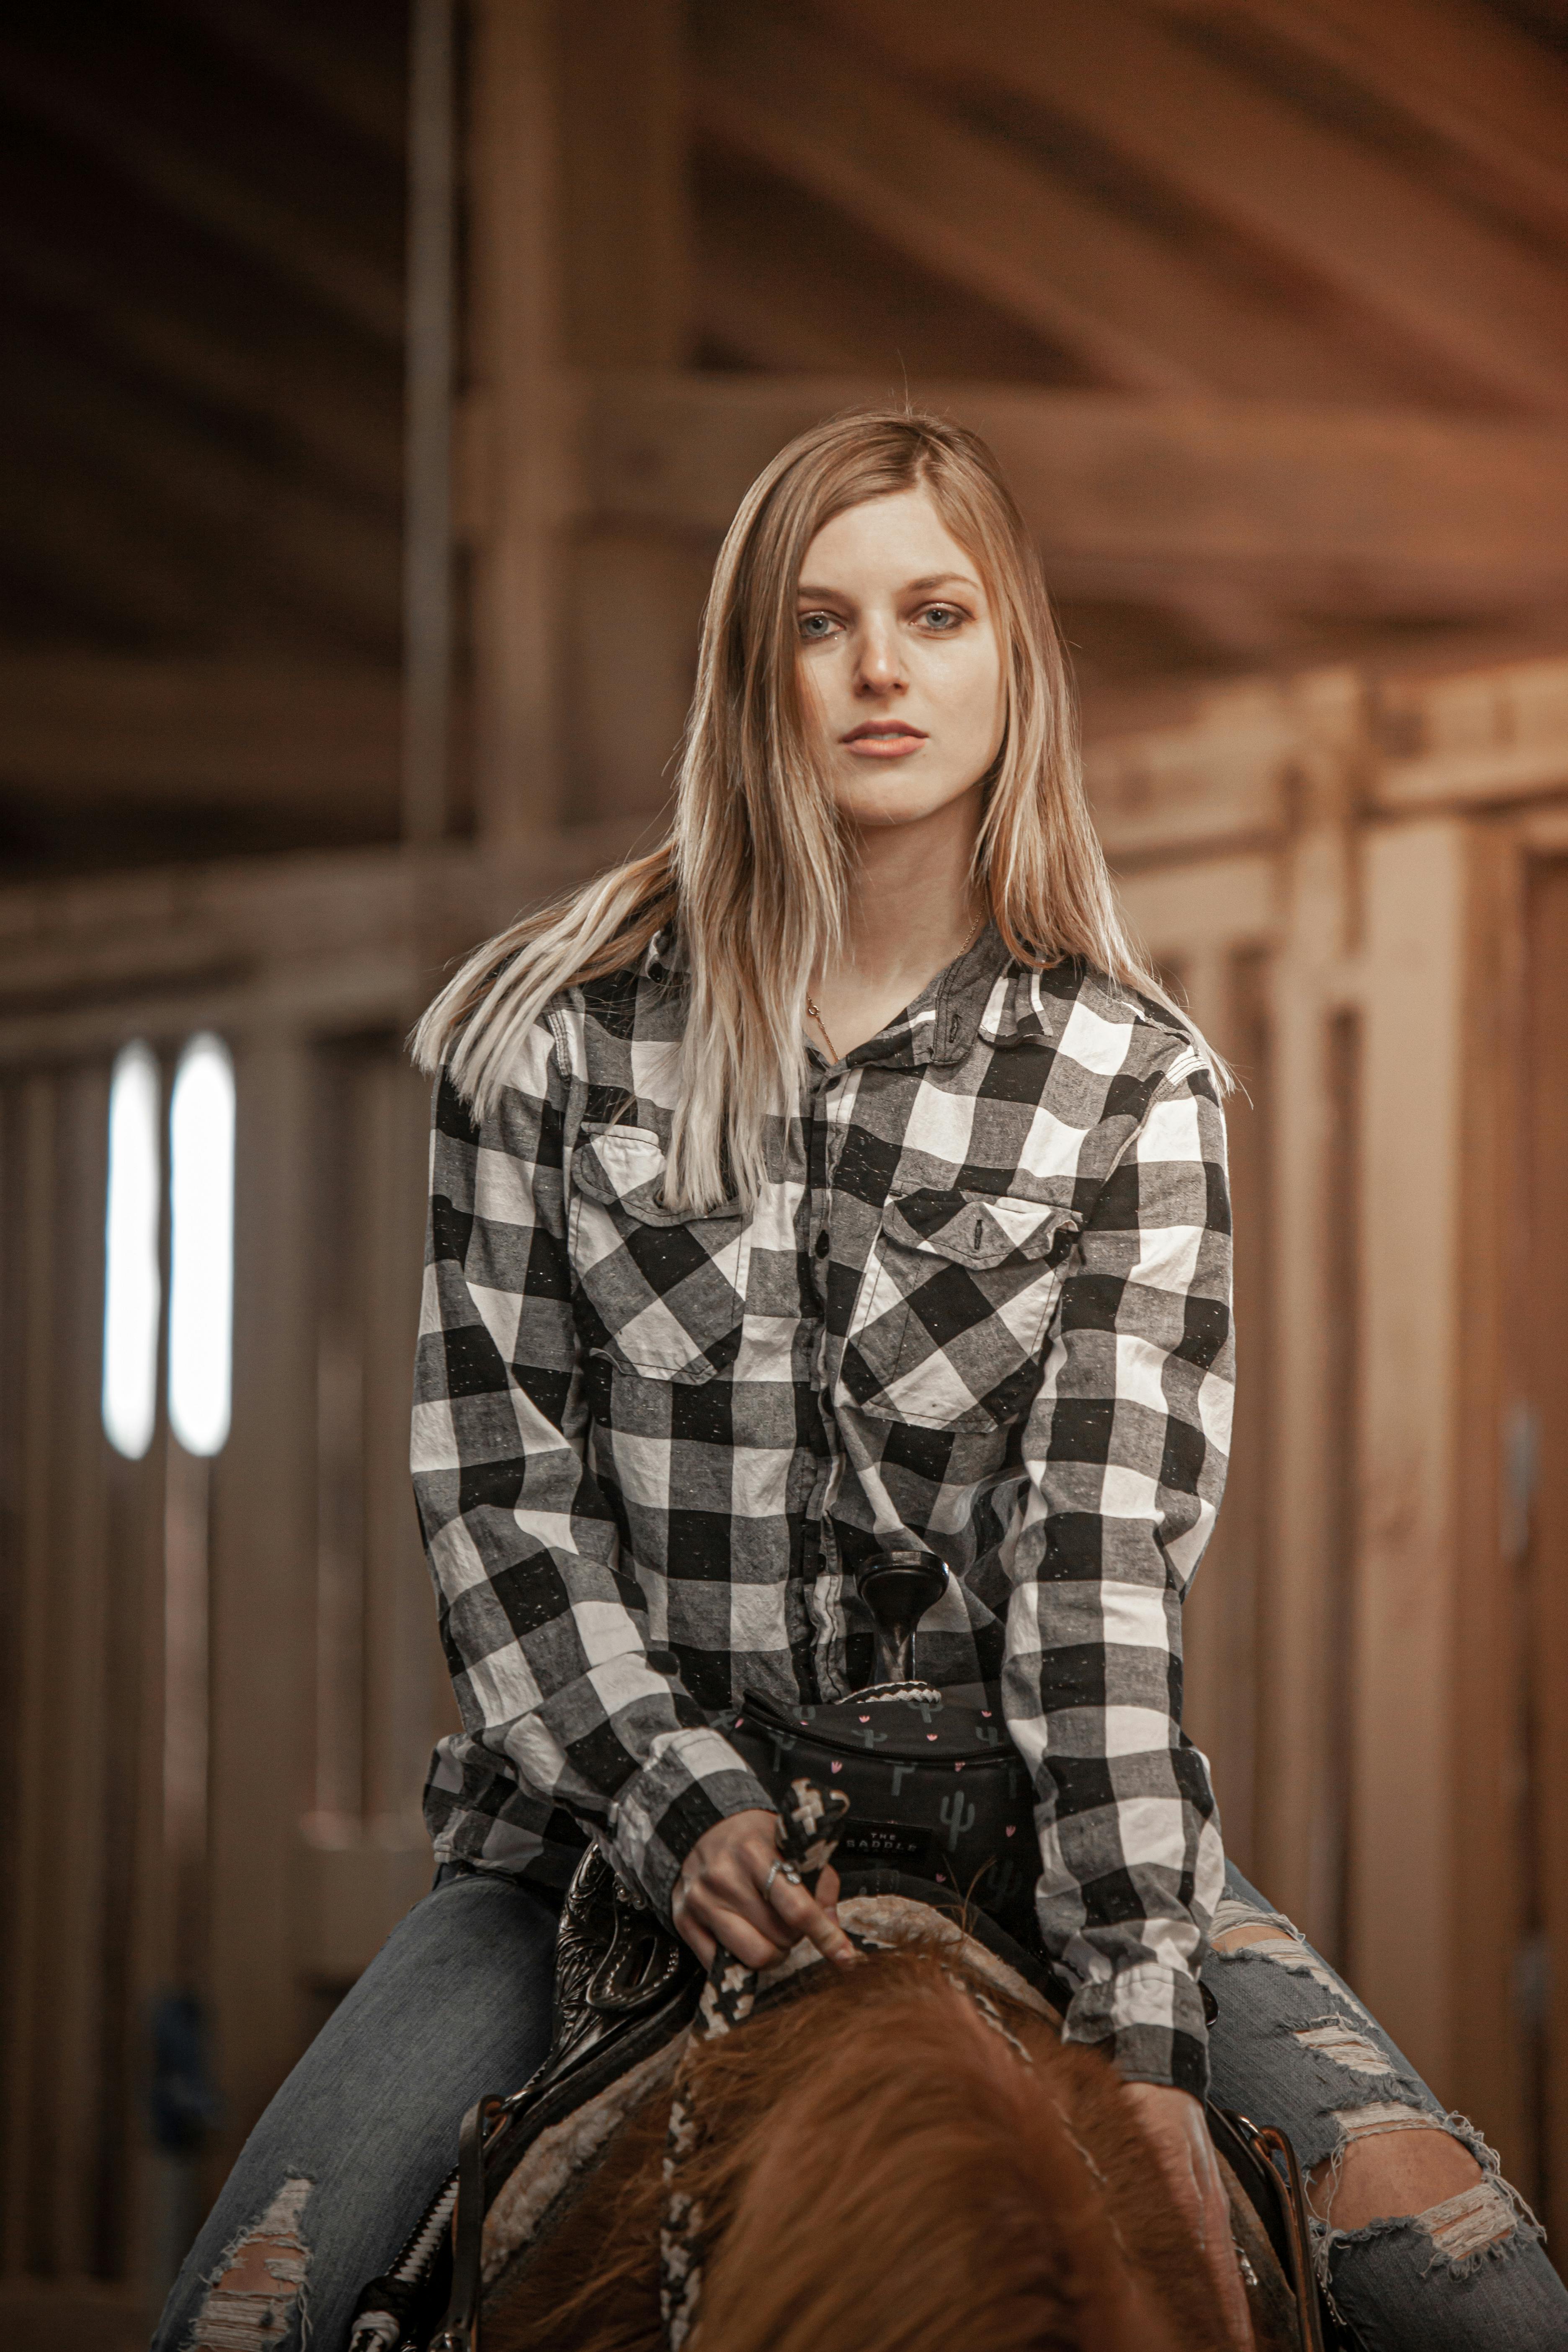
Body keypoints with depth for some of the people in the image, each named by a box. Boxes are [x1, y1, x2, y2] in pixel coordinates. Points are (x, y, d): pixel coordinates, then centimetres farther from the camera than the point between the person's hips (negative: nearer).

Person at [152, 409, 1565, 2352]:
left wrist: (1141, 2034, -22)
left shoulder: (1131, 1086, -1)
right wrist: (676, 1805, -17)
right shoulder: (558, 1029, 0)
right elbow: (494, 1485, -1)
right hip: (609, 1815, 0)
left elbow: (1107, 1547, -11)